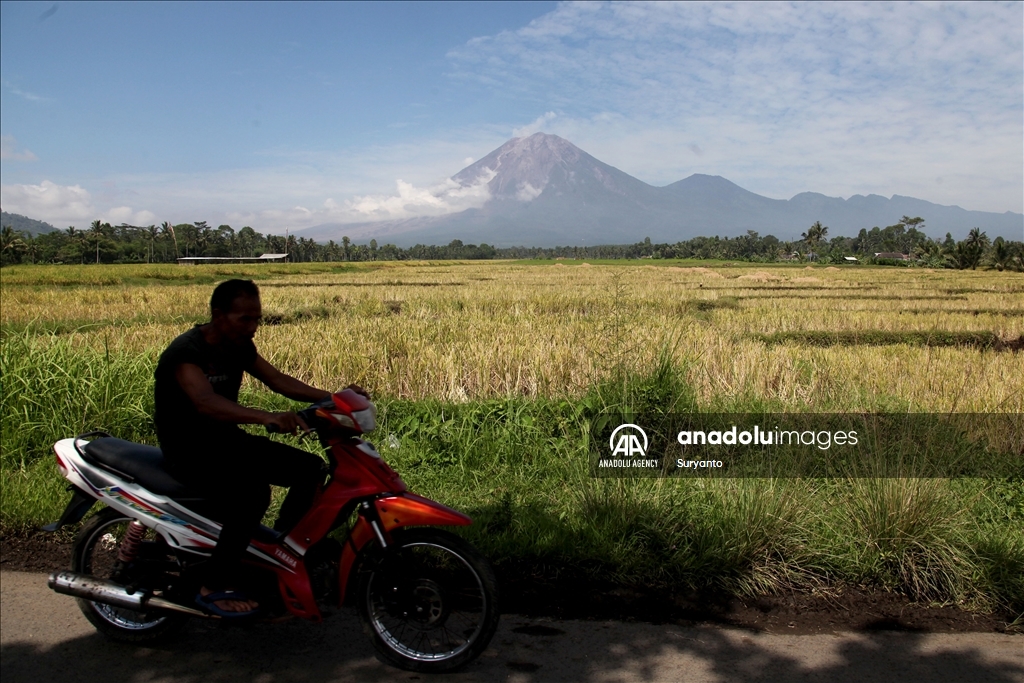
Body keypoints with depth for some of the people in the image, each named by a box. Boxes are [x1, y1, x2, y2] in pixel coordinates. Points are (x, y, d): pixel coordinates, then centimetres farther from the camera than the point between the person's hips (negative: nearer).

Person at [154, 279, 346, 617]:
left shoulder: (239, 346, 4)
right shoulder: (185, 351, -22)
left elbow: (277, 379, 4)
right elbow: (205, 402, -39)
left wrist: (332, 398, -9)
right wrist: (268, 417, -54)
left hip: (226, 439, 8)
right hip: (190, 451, -8)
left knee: (310, 469, -1)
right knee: (252, 491, -34)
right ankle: (214, 588, -19)